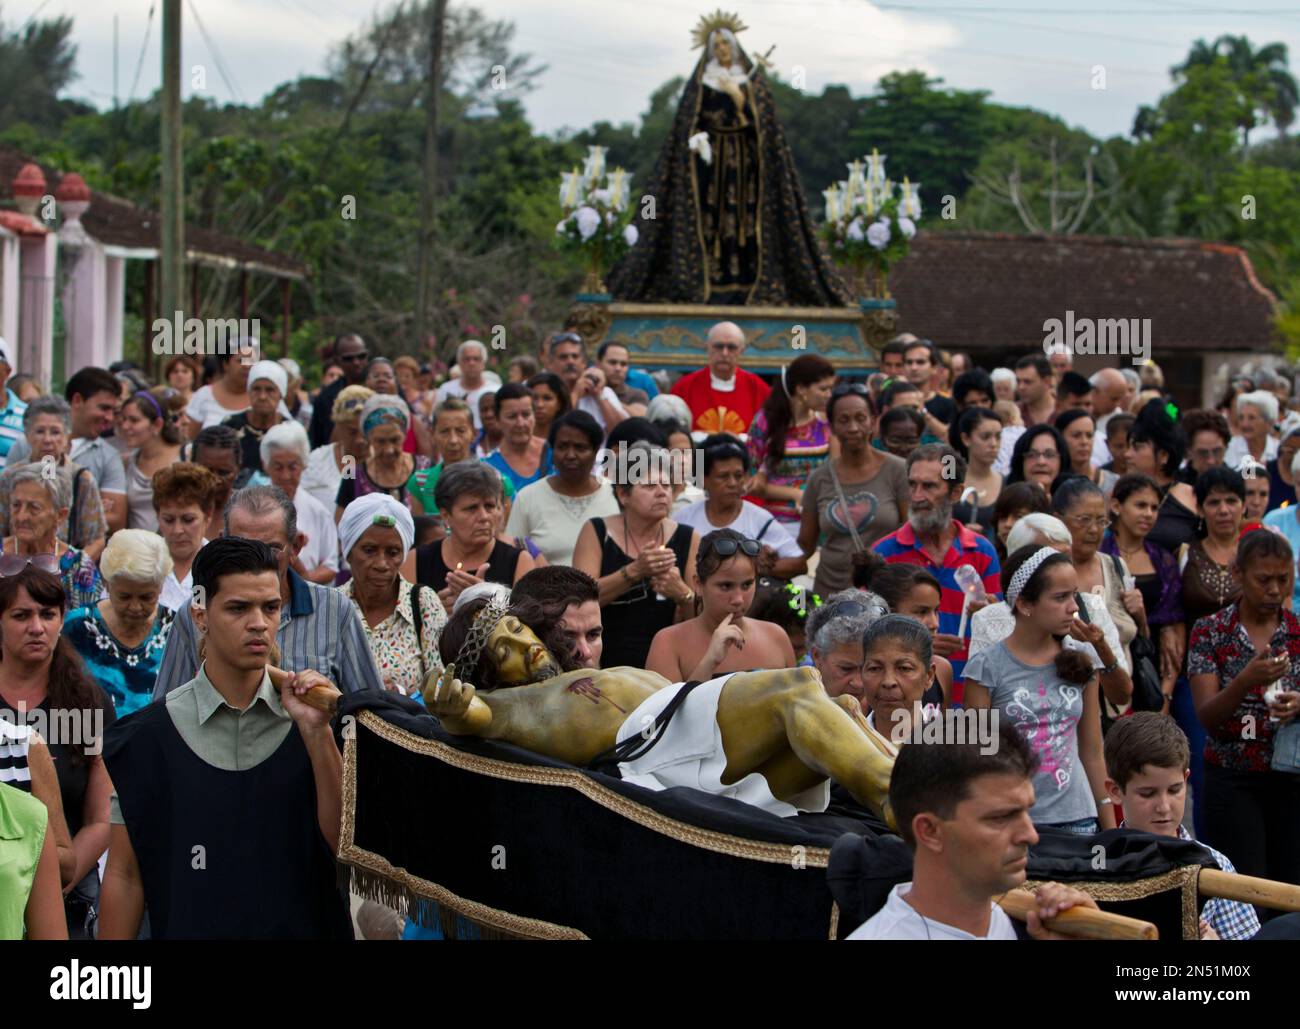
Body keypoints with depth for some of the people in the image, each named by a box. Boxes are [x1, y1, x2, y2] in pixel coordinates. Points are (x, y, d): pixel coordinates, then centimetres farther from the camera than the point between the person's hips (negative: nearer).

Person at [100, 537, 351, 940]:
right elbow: (125, 875, -3)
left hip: (306, 929, 1)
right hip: (189, 928, -1)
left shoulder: (317, 717, -3)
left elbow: (347, 847, -9)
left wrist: (317, 733, -18)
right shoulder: (148, 733, -5)